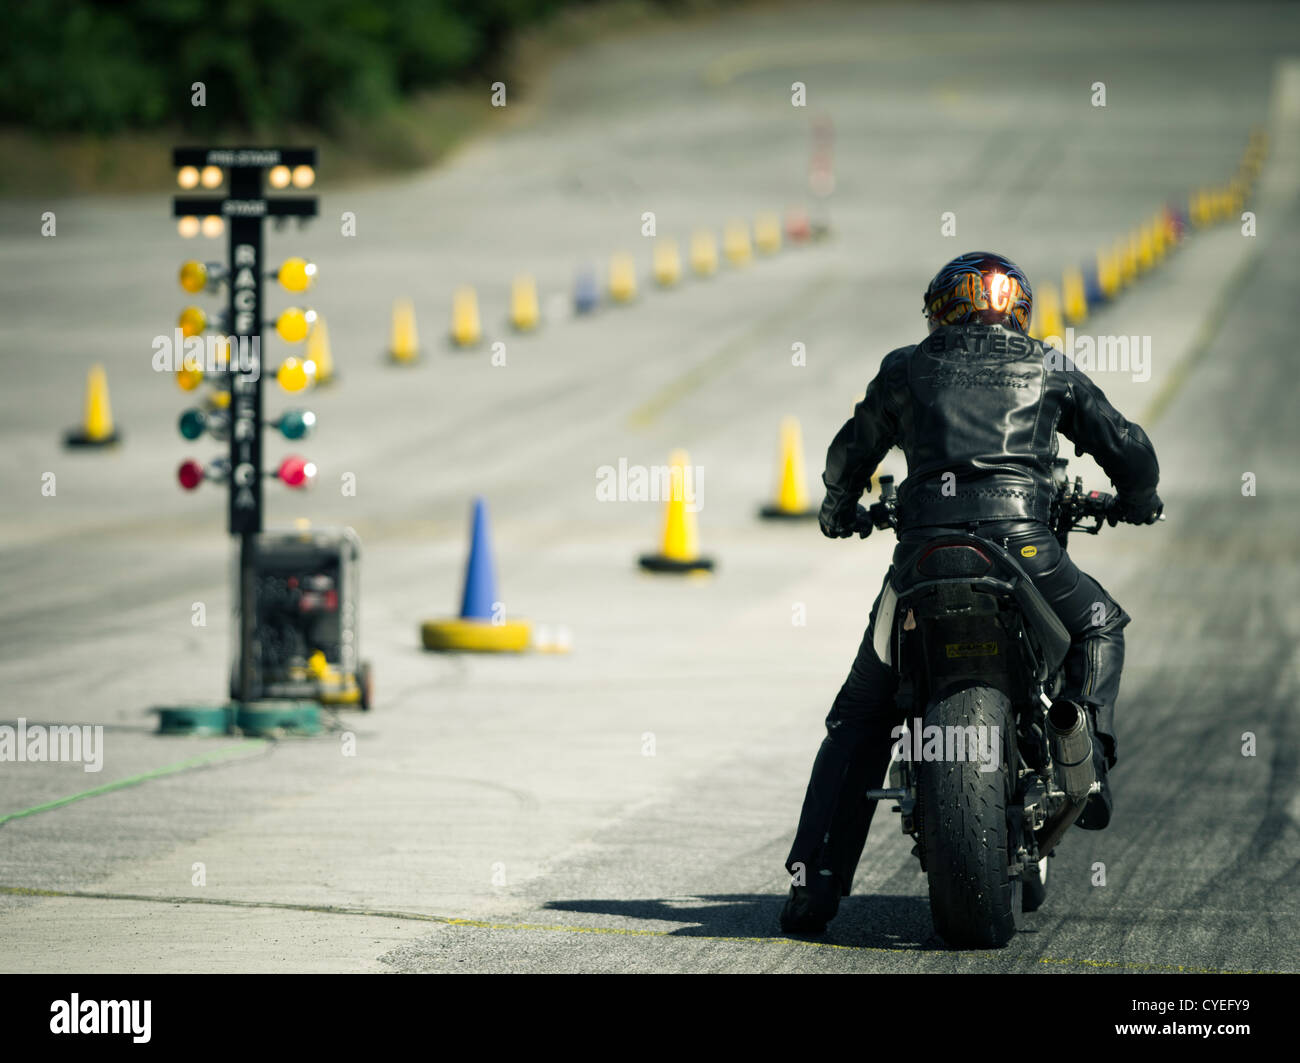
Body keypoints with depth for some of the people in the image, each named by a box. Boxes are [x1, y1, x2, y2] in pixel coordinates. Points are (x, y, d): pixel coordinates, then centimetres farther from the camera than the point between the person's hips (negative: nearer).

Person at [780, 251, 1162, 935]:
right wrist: (1136, 500, 44)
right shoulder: (1048, 369, 19)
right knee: (1100, 624, 30)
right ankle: (1088, 755, 6)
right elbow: (1128, 448, 22)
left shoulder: (906, 369, 21)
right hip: (1021, 541, -1)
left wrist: (839, 513, 53)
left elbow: (847, 457, 31)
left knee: (859, 719, 11)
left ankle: (815, 879, 1)